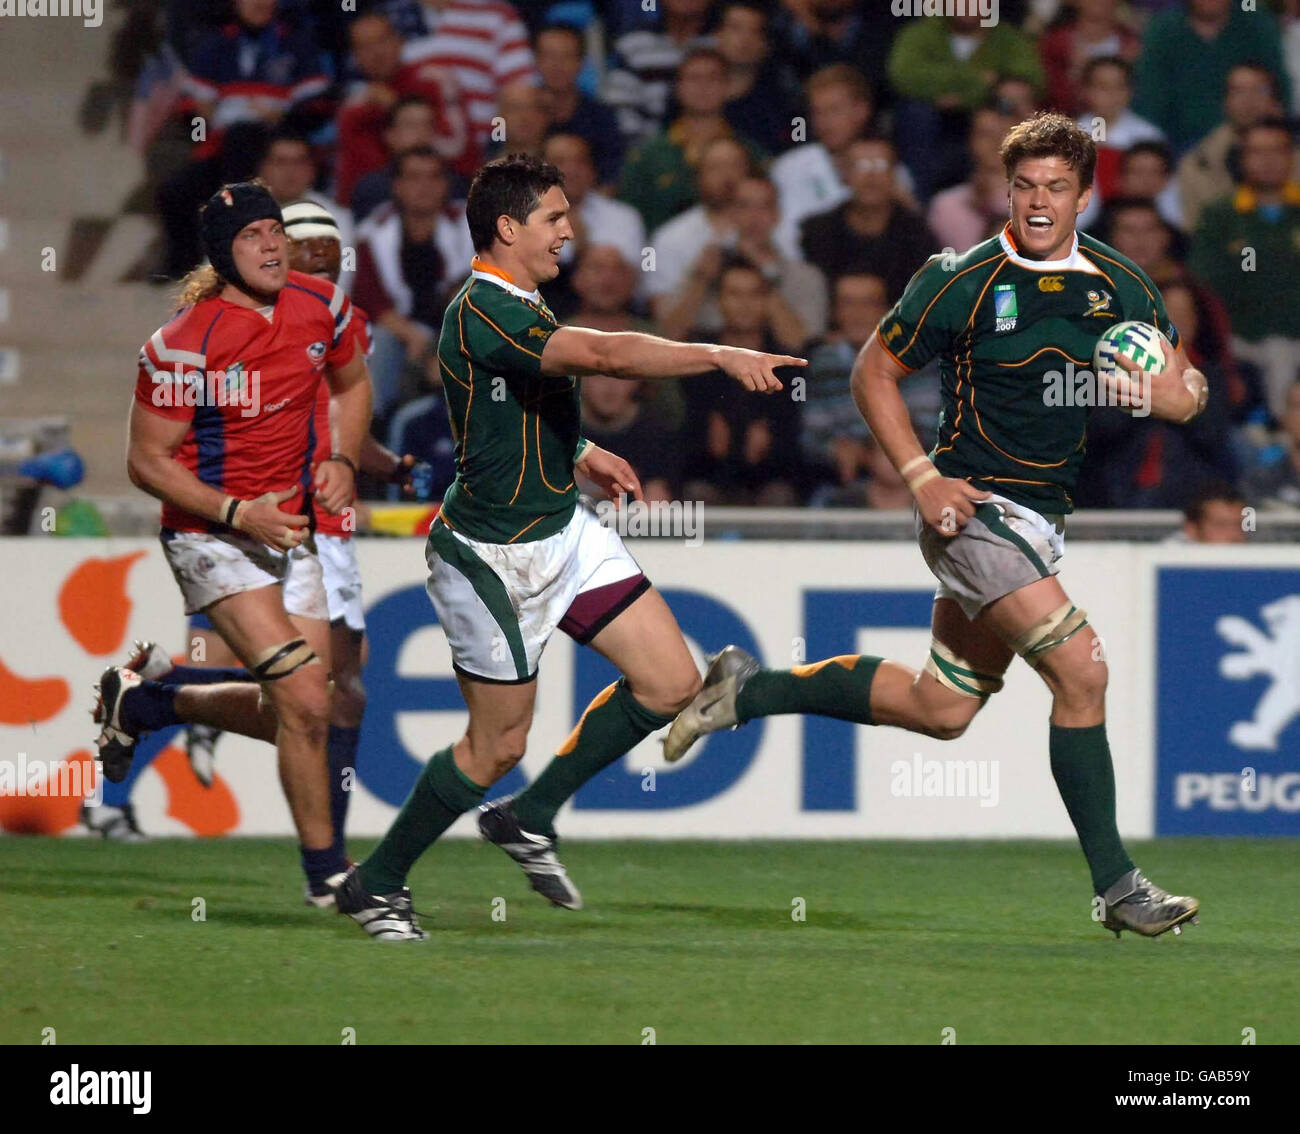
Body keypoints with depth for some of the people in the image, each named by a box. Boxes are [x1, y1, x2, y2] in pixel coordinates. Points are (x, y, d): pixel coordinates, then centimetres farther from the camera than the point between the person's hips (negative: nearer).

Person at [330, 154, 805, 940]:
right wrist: (721, 357, -41)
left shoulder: (520, 307, 9)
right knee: (499, 743, 0)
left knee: (671, 682, 0)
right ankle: (376, 885, 19)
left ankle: (530, 818, 15)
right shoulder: (482, 314, -23)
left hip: (564, 531, 9)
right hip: (495, 555, -9)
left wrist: (577, 452, 19)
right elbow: (605, 355, -37)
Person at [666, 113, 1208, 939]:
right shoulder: (964, 281, -9)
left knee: (938, 710, 11)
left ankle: (749, 691, 27)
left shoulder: (1120, 284, 4)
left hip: (1044, 520, 7)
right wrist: (922, 476, -11)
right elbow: (875, 373, 0)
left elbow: (1187, 393, 7)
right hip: (974, 506, -7)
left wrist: (1156, 389, -18)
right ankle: (1115, 885, -13)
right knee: (1082, 670, -19)